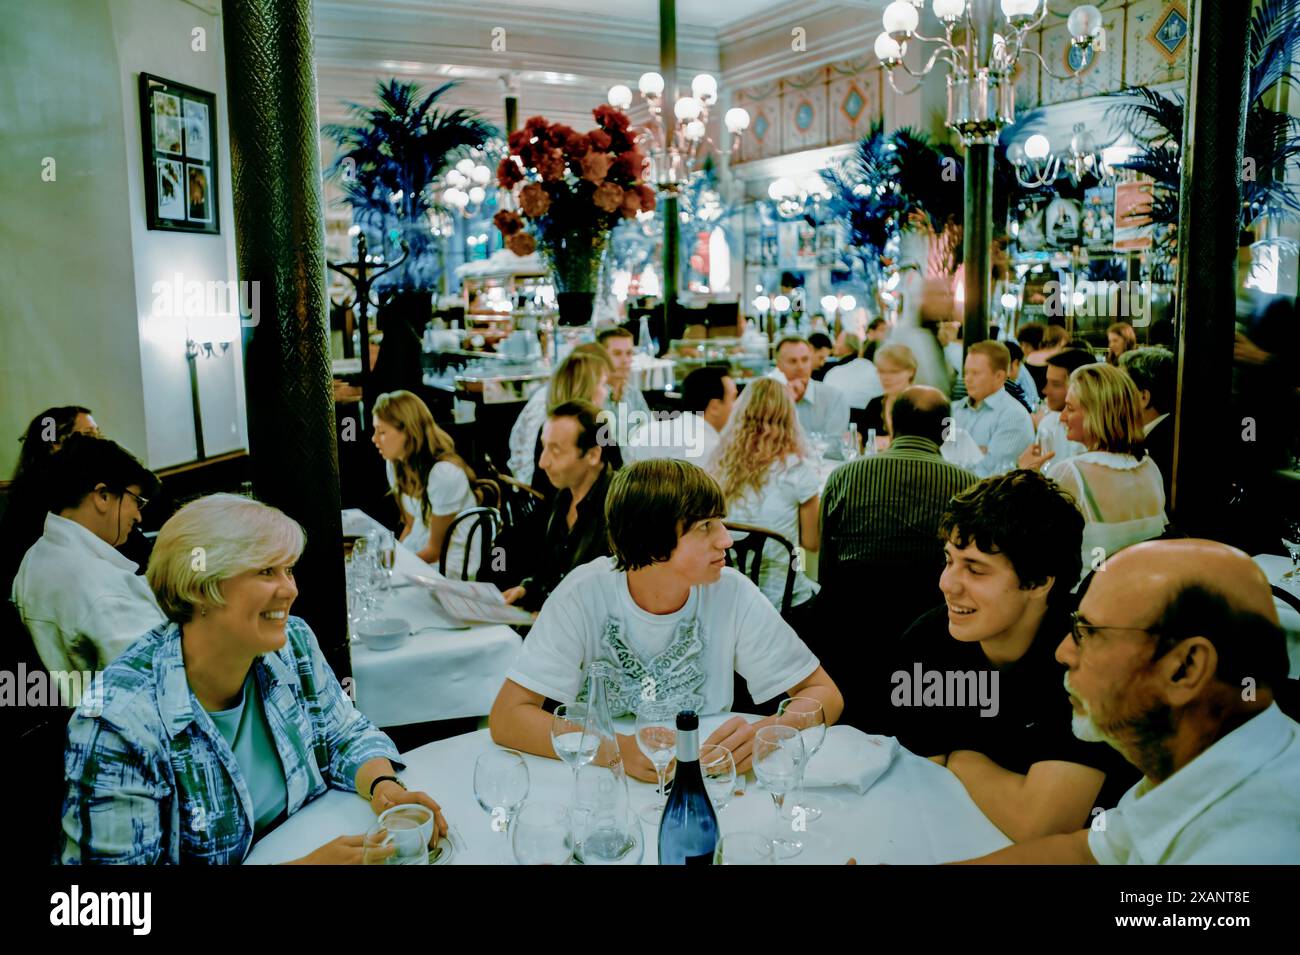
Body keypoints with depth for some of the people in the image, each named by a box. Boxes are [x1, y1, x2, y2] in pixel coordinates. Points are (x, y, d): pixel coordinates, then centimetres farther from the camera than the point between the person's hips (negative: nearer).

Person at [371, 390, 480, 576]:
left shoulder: (444, 474, -25)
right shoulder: (395, 463, -3)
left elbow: (436, 550, -14)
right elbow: (410, 526, 9)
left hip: (450, 568, -7)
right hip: (419, 551, 7)